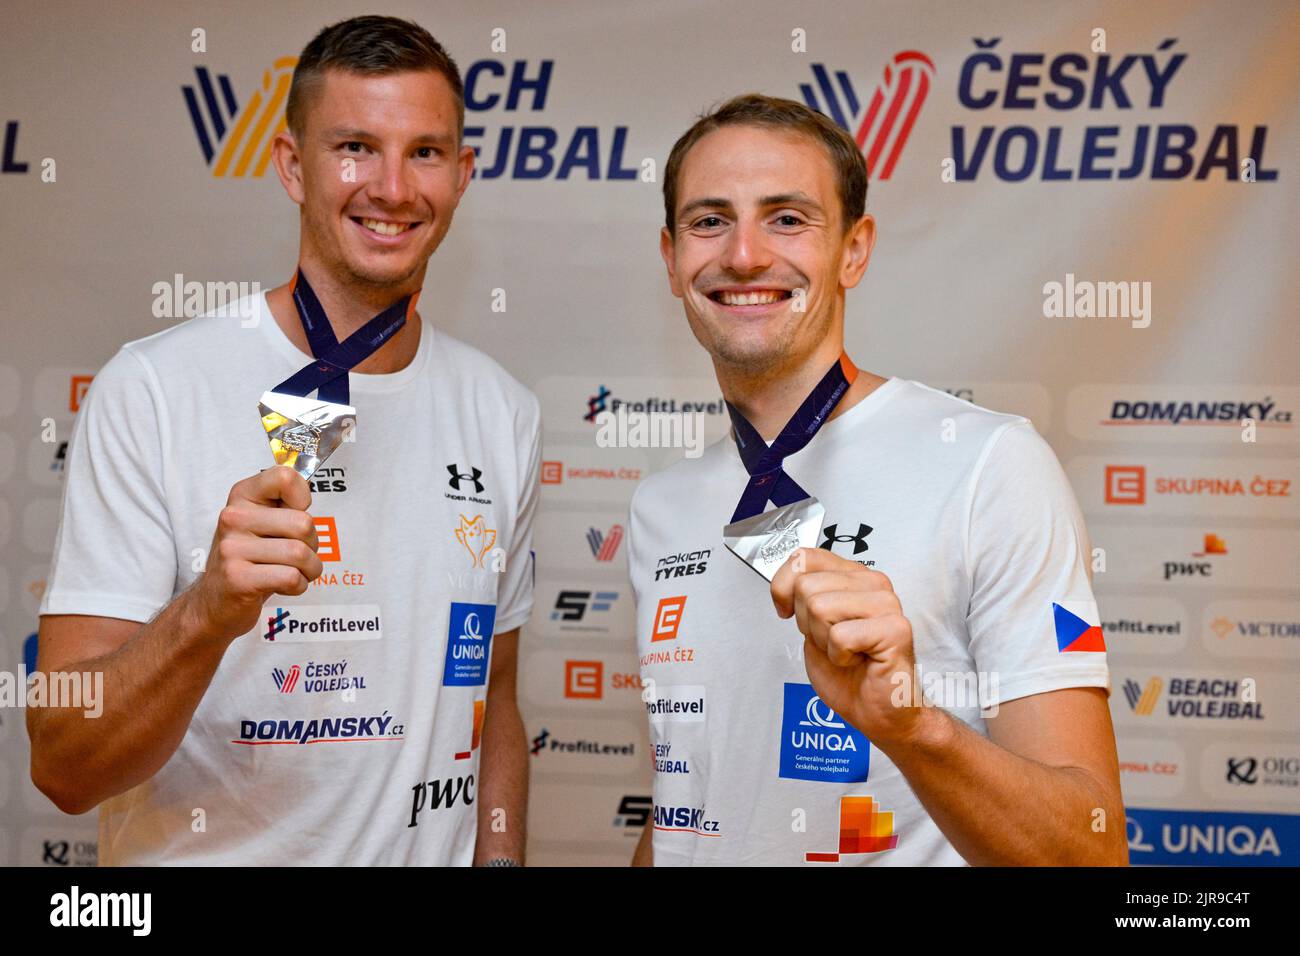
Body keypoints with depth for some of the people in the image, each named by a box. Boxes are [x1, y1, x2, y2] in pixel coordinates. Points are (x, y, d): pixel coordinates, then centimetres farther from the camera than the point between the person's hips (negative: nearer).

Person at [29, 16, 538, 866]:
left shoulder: (504, 414, 0)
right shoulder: (153, 389, -16)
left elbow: (493, 704, 9)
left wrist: (501, 857, -5)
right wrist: (209, 610, -35)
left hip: (432, 850, 4)